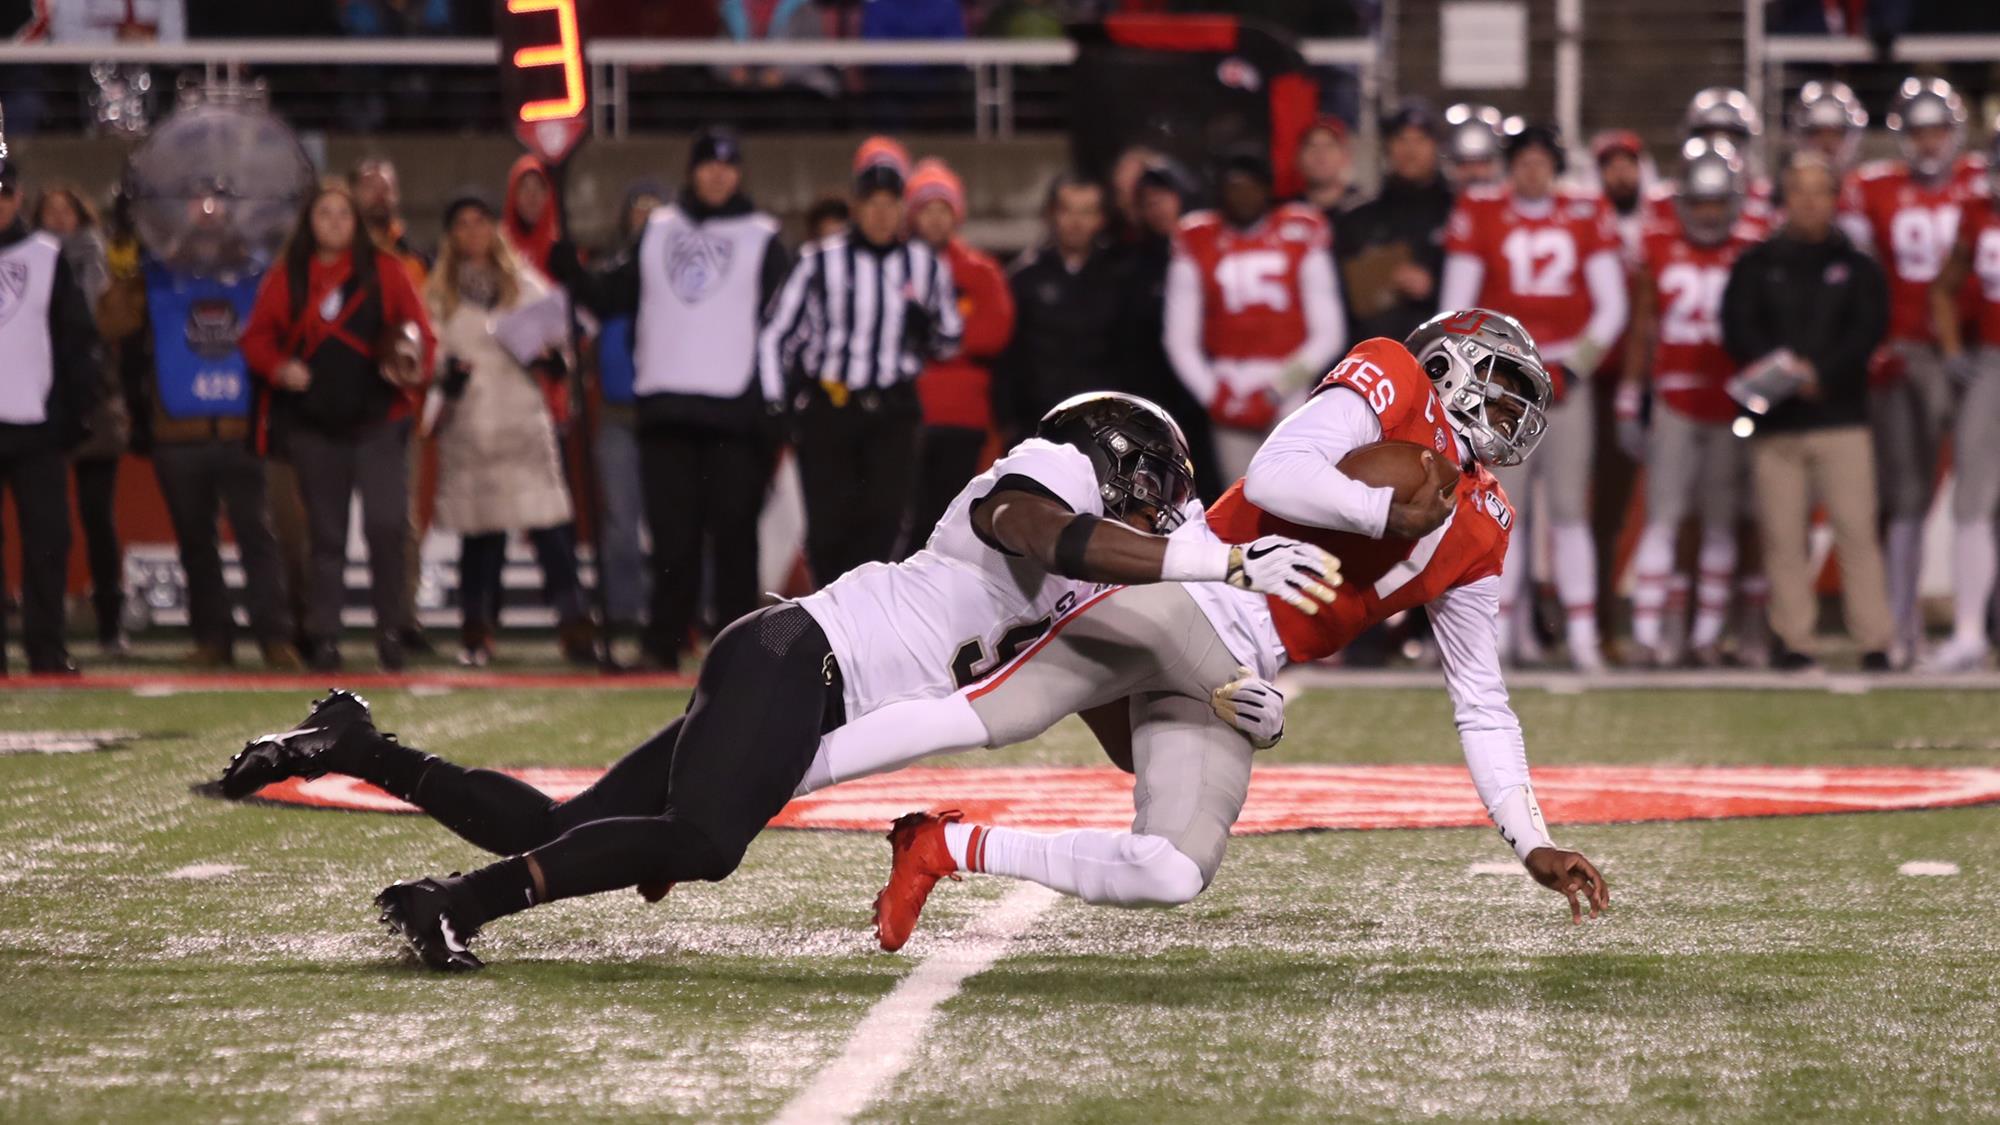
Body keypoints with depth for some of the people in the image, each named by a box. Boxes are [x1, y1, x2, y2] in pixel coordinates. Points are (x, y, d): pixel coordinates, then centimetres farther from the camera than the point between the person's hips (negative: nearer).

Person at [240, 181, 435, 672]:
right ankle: (324, 637, 11)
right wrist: (279, 368, -12)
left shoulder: (384, 272, 4)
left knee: (386, 522, -13)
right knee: (326, 533, 6)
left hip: (377, 416, -2)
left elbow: (418, 327, 2)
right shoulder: (285, 278, 7)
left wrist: (412, 365, -17)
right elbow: (257, 336, 7)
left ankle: (390, 629, -2)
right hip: (312, 423, 2)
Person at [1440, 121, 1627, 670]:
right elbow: (1456, 306, 3)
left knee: (1569, 509, -2)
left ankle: (1582, 636, -3)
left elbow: (1610, 306, 8)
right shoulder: (1480, 212, 1)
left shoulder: (1587, 214, 5)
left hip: (1564, 377, 1)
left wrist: (1575, 365, -1)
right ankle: (1502, 631, 1)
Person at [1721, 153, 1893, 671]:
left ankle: (1874, 642, -4)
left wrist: (1821, 372, -16)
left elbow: (1868, 330, -2)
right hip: (1775, 422, 1)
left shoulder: (1857, 267, 11)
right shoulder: (1756, 265, 11)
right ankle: (1794, 641, 4)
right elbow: (1738, 329, 0)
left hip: (1842, 417, -1)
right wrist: (1780, 365, -17)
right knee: (1783, 535, -1)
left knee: (1857, 528, -7)